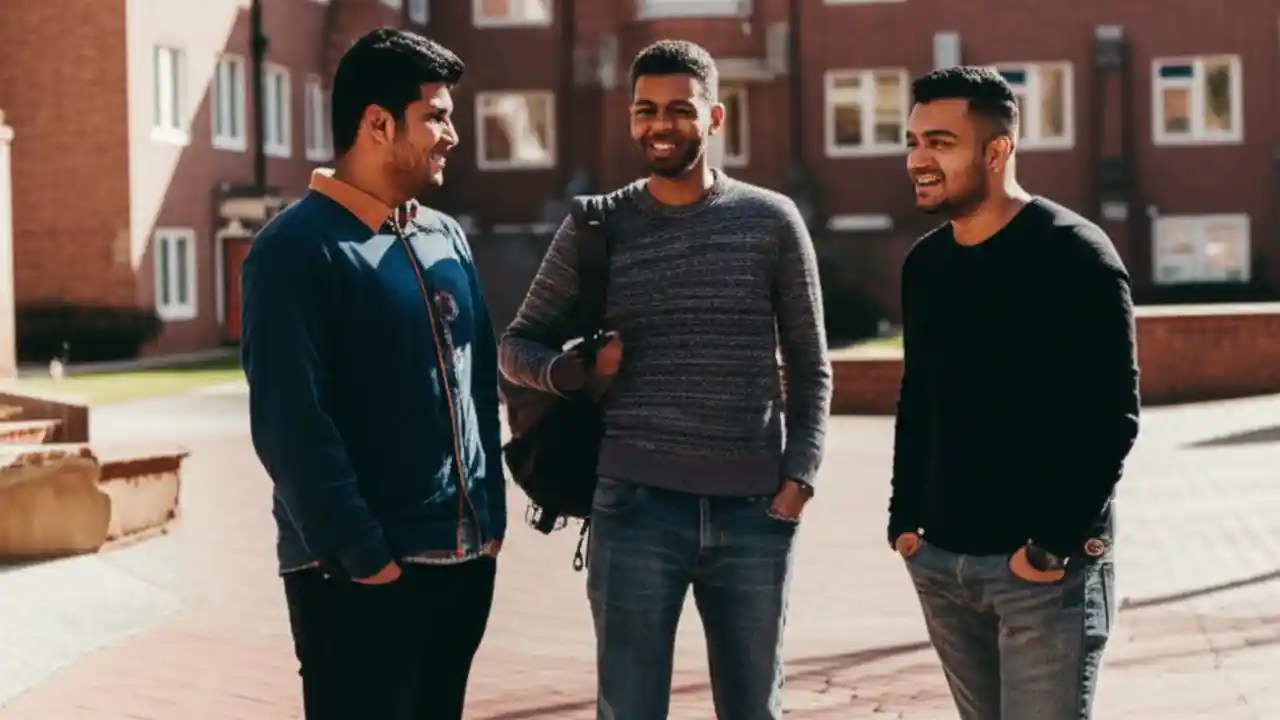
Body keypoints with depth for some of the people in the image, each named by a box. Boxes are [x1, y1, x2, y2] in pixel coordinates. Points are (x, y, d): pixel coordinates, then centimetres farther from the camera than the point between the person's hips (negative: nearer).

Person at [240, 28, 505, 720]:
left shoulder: (446, 238, 13)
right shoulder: (297, 248, -11)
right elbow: (290, 424, -18)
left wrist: (490, 513, 11)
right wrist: (361, 556, -19)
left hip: (464, 556, 7)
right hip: (359, 574, -7)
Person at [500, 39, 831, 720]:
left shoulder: (772, 221, 4)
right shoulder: (596, 227, 4)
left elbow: (810, 367, 8)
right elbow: (518, 345, 11)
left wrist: (800, 475, -2)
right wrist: (573, 372, -10)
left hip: (755, 511, 1)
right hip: (636, 509, -1)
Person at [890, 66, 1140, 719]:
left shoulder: (1074, 256, -10)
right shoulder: (924, 263, 10)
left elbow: (1112, 418, -14)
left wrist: (1056, 543, -17)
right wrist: (905, 518, 11)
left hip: (1046, 566, -6)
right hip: (940, 561, 7)